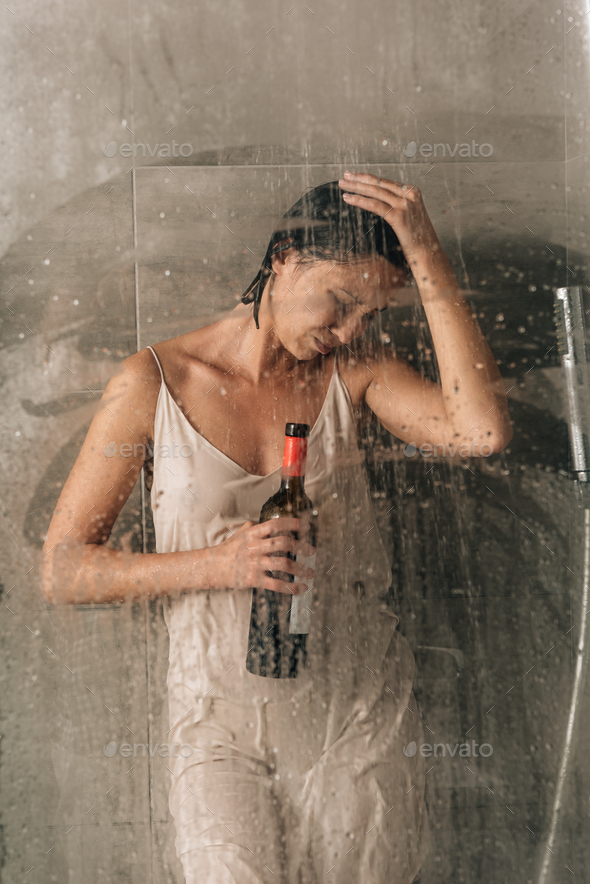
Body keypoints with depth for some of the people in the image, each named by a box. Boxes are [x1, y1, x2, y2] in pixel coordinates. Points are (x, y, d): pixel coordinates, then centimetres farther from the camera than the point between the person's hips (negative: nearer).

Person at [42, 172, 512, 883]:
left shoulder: (354, 371, 0)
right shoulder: (154, 383, -5)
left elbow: (482, 431, -18)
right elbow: (61, 571, -4)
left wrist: (426, 255, -17)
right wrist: (216, 564, -18)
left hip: (361, 723, 2)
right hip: (224, 727, -1)